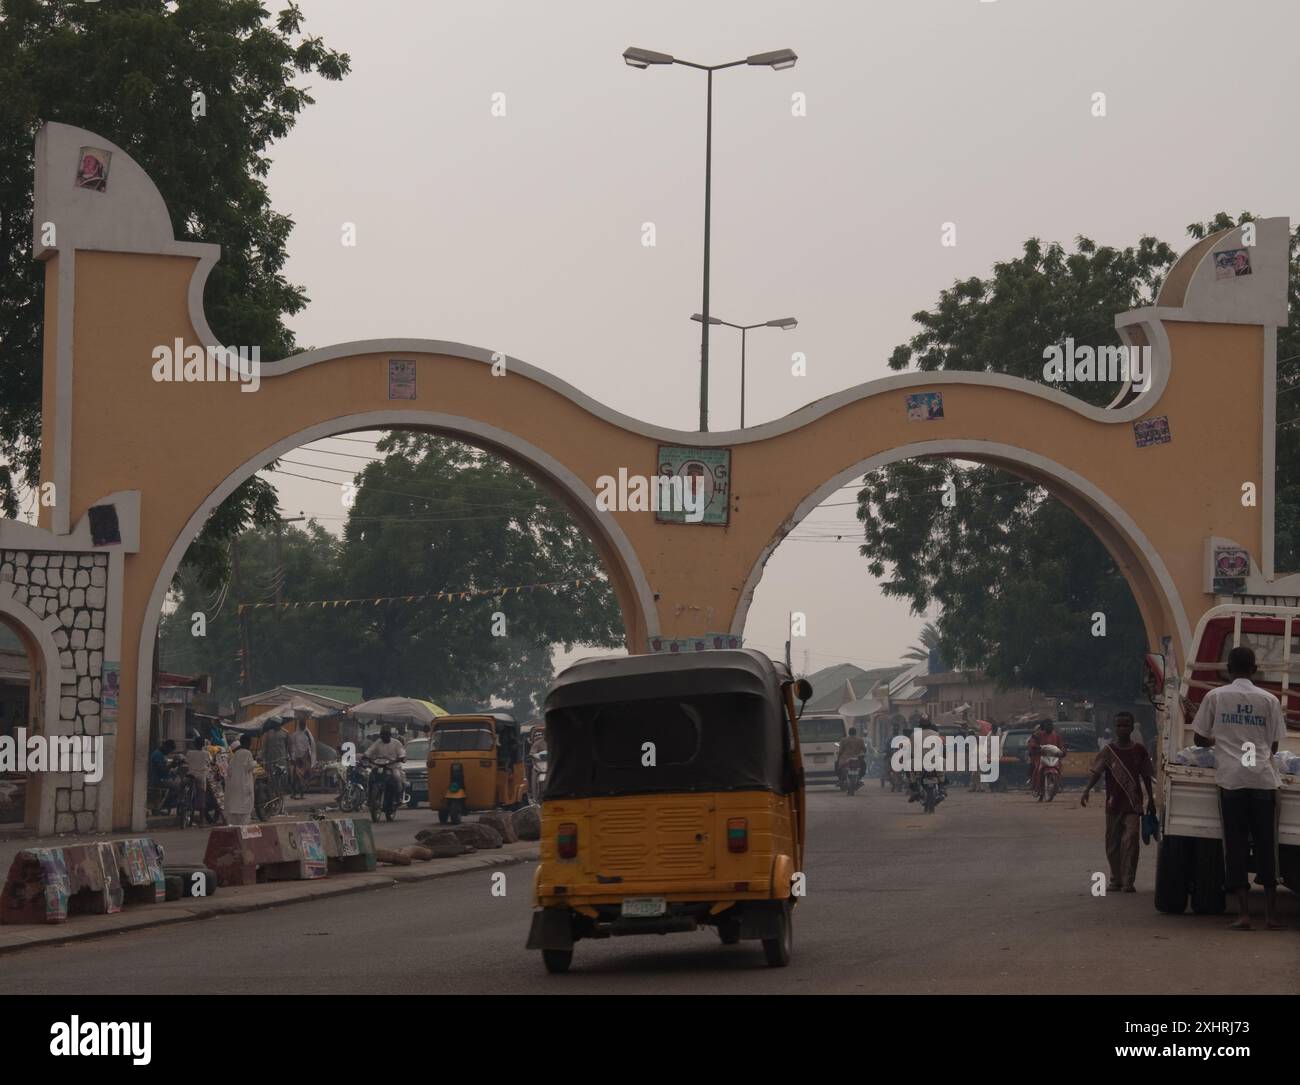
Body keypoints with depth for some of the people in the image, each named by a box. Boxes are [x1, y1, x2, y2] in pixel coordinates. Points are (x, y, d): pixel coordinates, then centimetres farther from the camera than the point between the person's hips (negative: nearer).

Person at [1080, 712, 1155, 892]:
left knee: (1131, 841, -12)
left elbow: (1146, 776, 11)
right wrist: (1087, 790, -27)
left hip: (1133, 803, -1)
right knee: (1113, 843, 8)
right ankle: (1116, 879, 21)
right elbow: (1095, 772, -11)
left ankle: (1128, 881, -9)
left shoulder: (1139, 750, 3)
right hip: (1113, 803, 1)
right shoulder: (1108, 750, -1)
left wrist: (1151, 799, 12)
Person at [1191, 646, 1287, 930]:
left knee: (1235, 845, 1)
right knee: (1266, 845, 6)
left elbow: (1199, 738, 11)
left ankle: (1243, 912, -6)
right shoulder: (1269, 700, 7)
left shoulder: (1215, 697, 4)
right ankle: (1271, 913, 5)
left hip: (1231, 778, -1)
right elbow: (1273, 745, 12)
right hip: (1264, 778, 1)